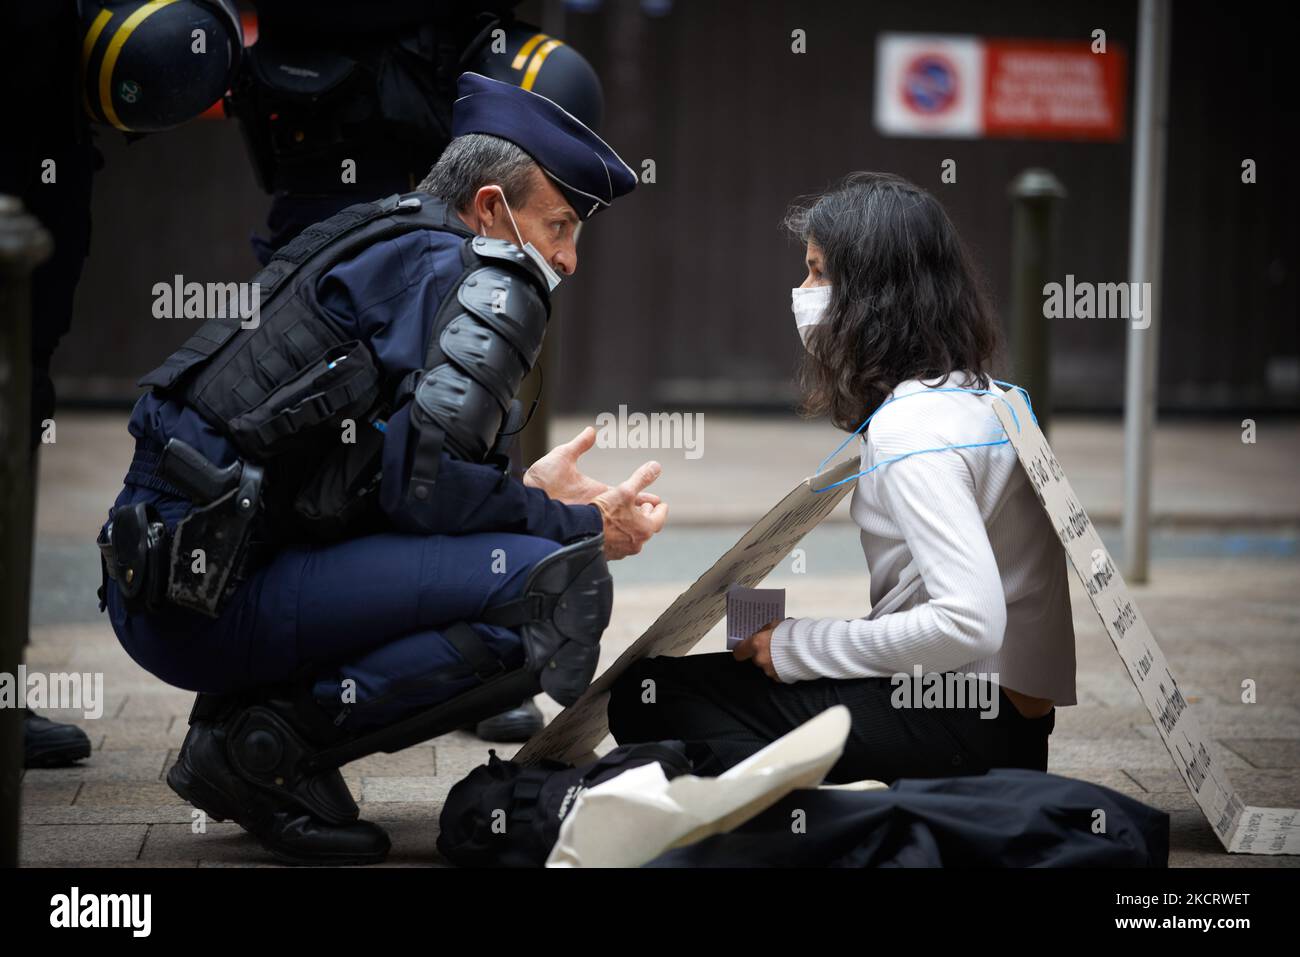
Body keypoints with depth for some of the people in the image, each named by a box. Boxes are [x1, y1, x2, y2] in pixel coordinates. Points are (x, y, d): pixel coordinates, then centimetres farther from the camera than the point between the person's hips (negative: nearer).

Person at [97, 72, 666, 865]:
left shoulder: (395, 250, 24)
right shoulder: (482, 278, -5)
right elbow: (427, 487, -16)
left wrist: (533, 497, 20)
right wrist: (584, 528, -1)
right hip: (210, 594, -10)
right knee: (558, 589, -21)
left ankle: (241, 713, 10)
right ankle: (268, 746, -11)